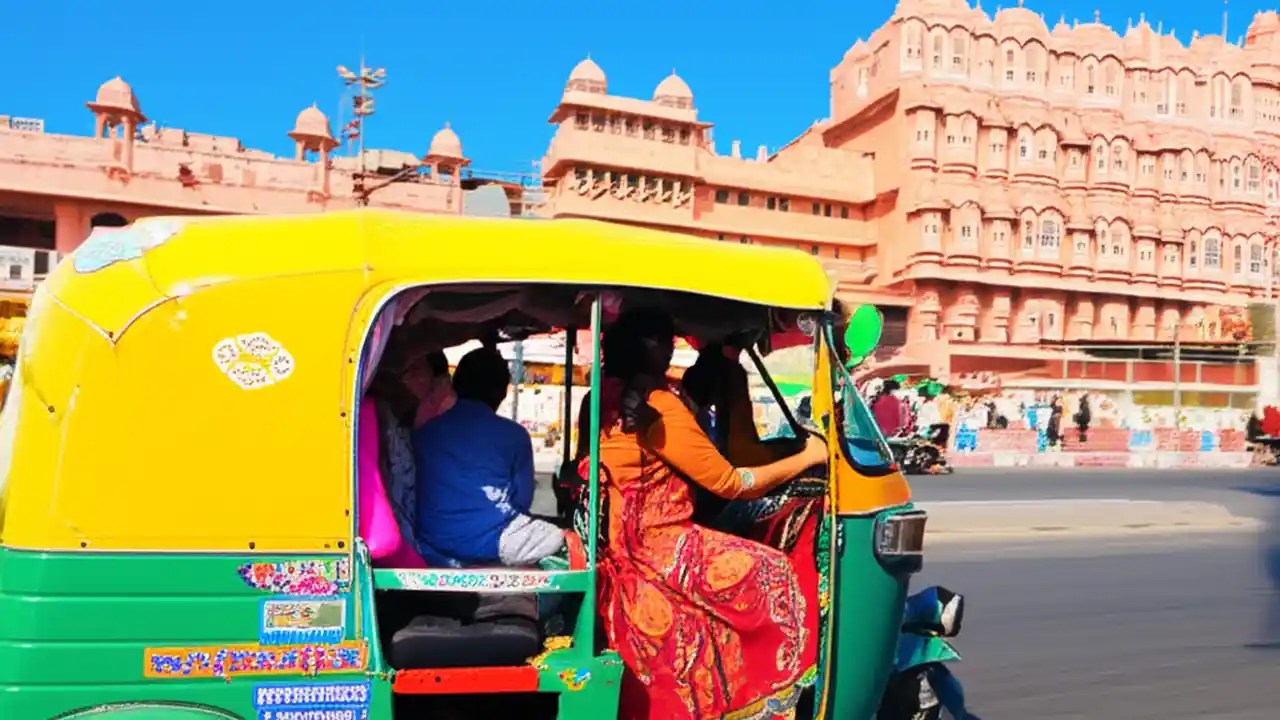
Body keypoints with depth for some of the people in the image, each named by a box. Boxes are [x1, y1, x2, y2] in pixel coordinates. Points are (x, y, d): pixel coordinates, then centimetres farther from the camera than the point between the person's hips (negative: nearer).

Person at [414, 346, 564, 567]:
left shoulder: (422, 430, 6)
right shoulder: (514, 435, -2)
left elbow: (411, 497, 14)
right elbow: (522, 501, 4)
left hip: (433, 546, 5)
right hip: (489, 542, -4)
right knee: (557, 538, 16)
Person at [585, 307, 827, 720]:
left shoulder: (605, 399, 6)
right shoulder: (658, 406, -18)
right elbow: (730, 483, -11)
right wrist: (807, 457, 0)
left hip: (621, 544, 8)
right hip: (649, 548, -8)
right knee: (769, 574, -1)